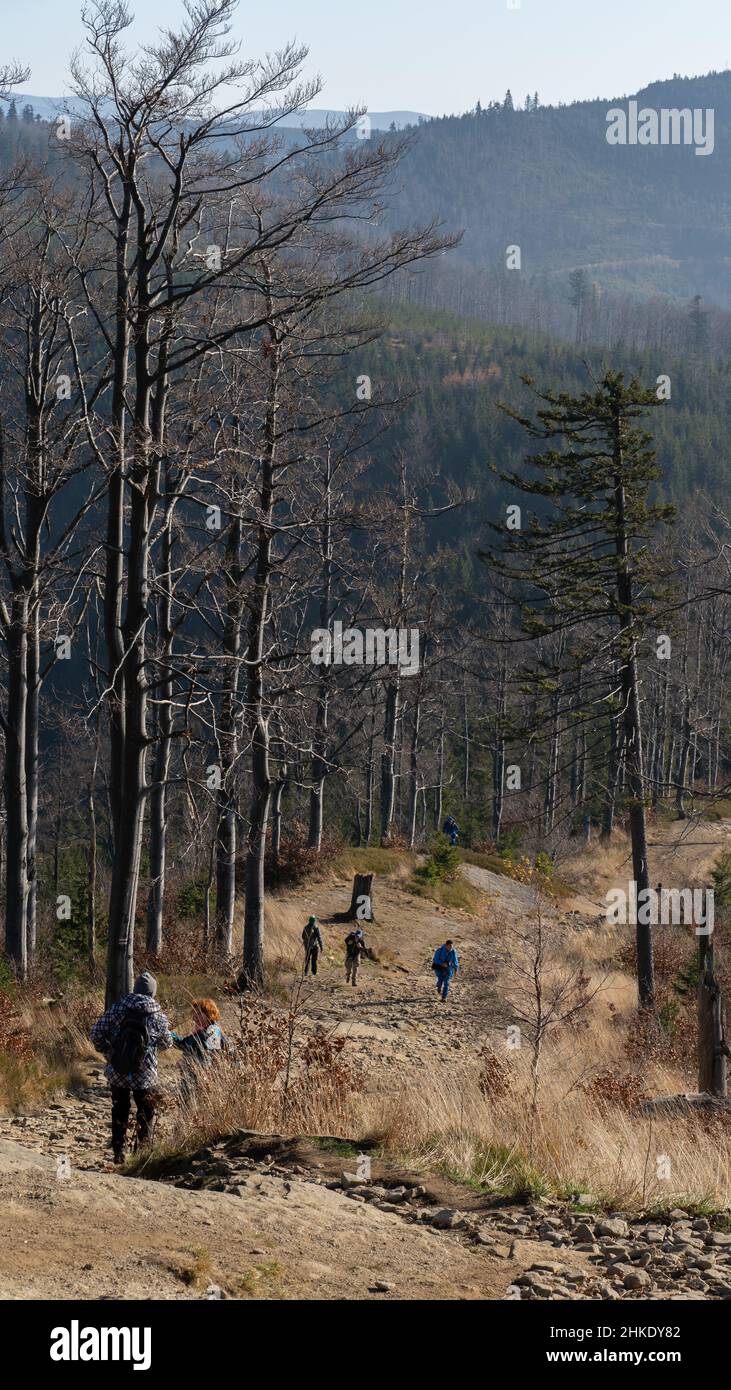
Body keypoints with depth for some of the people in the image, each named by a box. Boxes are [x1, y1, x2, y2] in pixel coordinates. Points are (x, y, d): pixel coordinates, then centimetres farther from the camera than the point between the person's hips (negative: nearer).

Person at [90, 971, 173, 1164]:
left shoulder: (117, 1008, -7)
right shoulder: (157, 1016, -7)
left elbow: (96, 1034, -8)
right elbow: (166, 1043, 7)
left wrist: (107, 1052, 7)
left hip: (117, 1073, 2)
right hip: (145, 1076, -1)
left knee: (119, 1113, 18)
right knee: (146, 1115, 15)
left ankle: (118, 1153, 20)